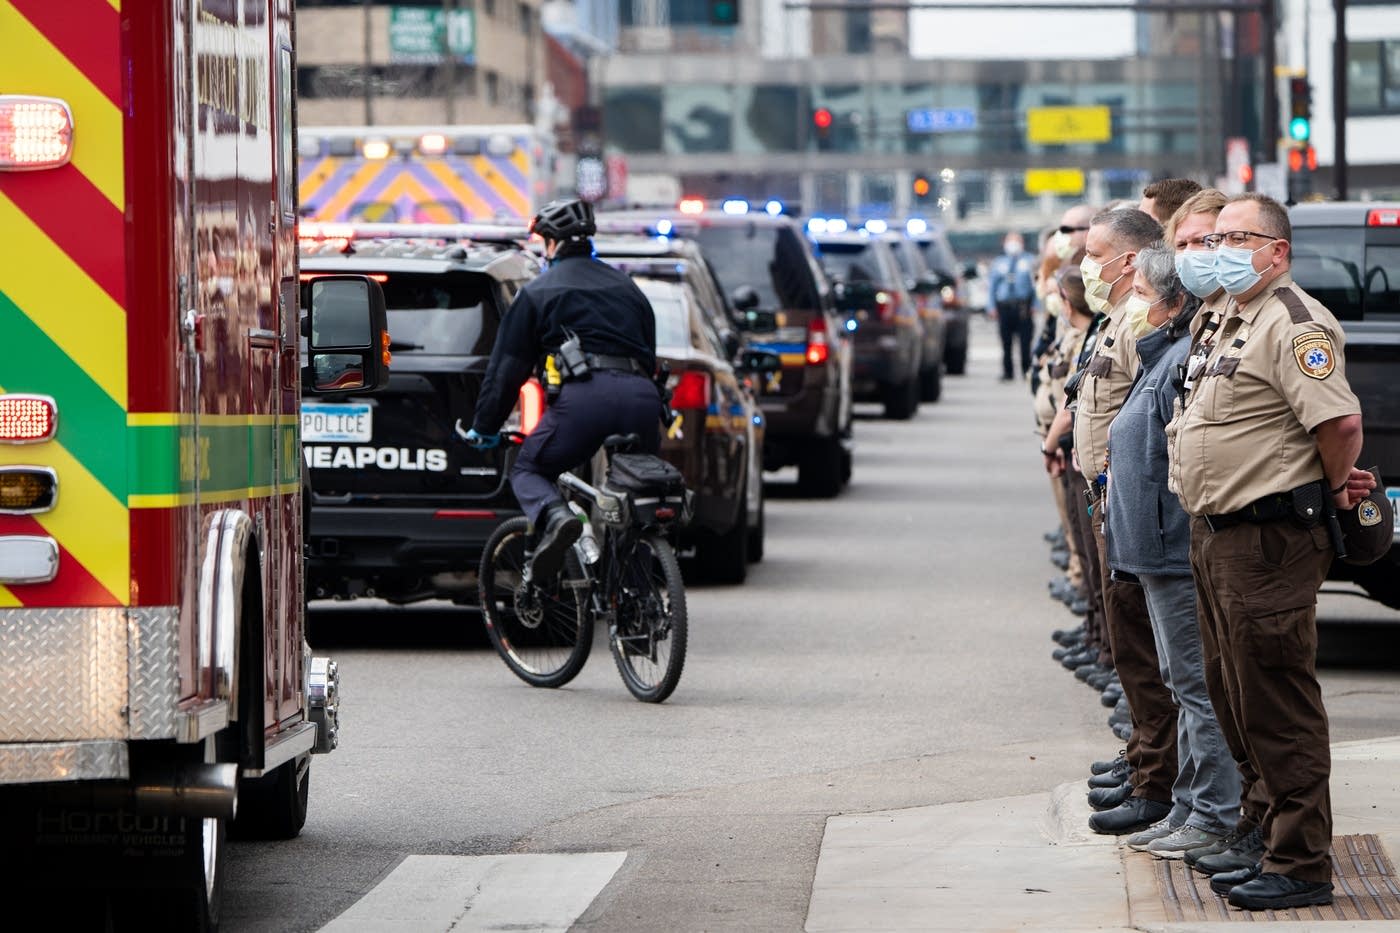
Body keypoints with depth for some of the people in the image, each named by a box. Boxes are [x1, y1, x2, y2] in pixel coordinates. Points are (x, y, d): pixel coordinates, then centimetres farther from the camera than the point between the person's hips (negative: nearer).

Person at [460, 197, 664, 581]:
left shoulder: (537, 291, 14)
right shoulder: (626, 286, 29)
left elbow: (506, 369, 13)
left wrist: (484, 429, 21)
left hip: (585, 394, -4)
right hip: (642, 395, 4)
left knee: (527, 470, 10)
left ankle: (554, 517, -23)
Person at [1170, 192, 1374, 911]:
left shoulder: (1293, 322, -16)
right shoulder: (1233, 323, 17)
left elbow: (1340, 420, -27)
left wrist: (1334, 489, -11)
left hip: (1270, 540, -11)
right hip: (1218, 536, 11)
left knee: (1278, 705, -6)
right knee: (1242, 704, 16)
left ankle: (1302, 865, -1)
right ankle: (1275, 847, 25)